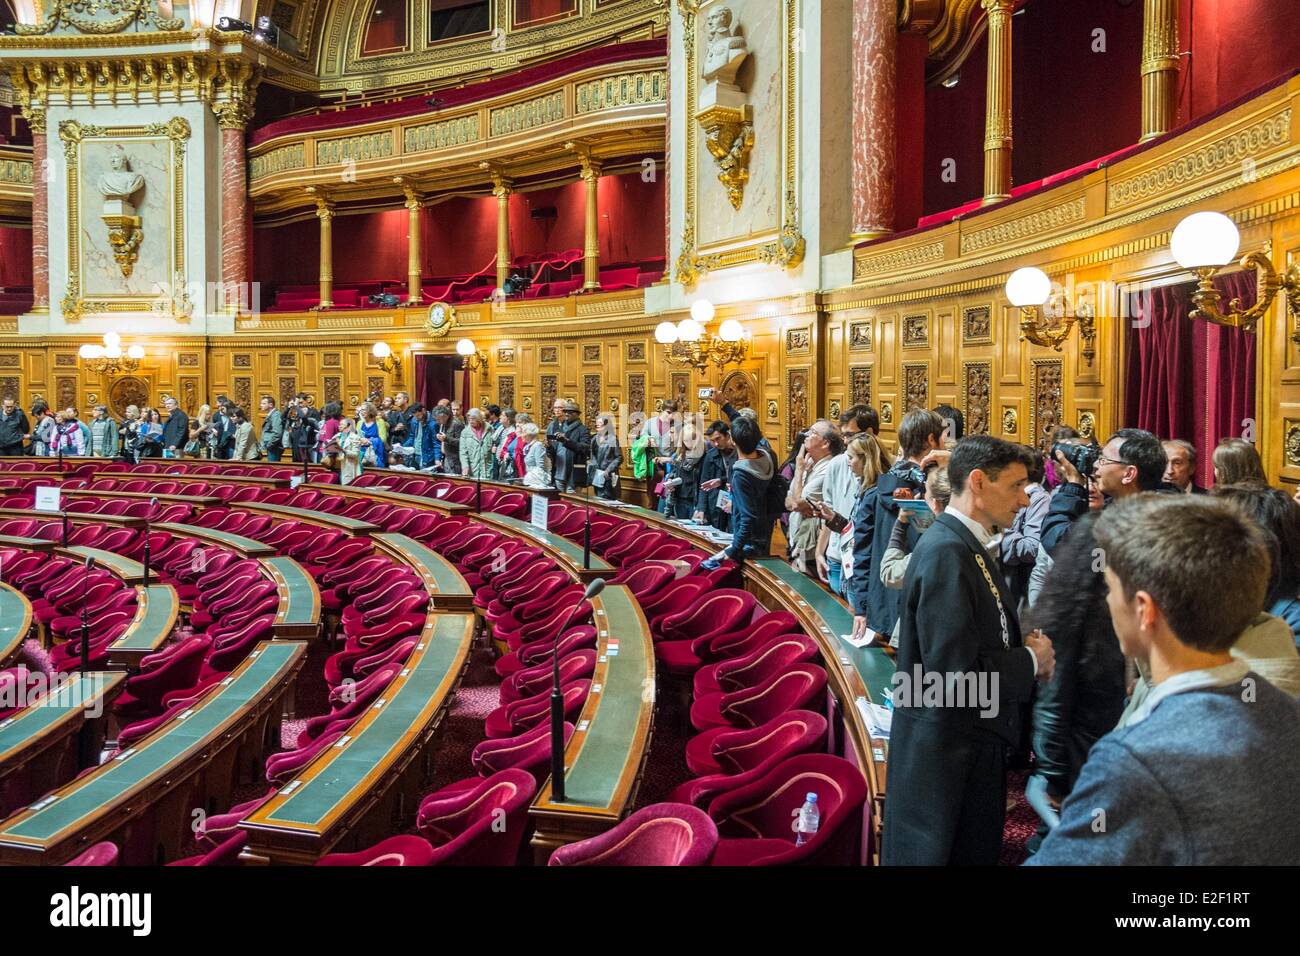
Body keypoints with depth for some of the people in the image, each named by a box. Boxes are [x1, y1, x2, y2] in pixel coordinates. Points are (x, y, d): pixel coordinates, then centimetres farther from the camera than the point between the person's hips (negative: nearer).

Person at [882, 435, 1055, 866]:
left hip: (974, 747, 9)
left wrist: (1024, 649, -4)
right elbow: (954, 675, -28)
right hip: (945, 754, -9)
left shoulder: (970, 544, 8)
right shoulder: (946, 552, -23)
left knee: (978, 851, 20)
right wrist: (1031, 660, -13)